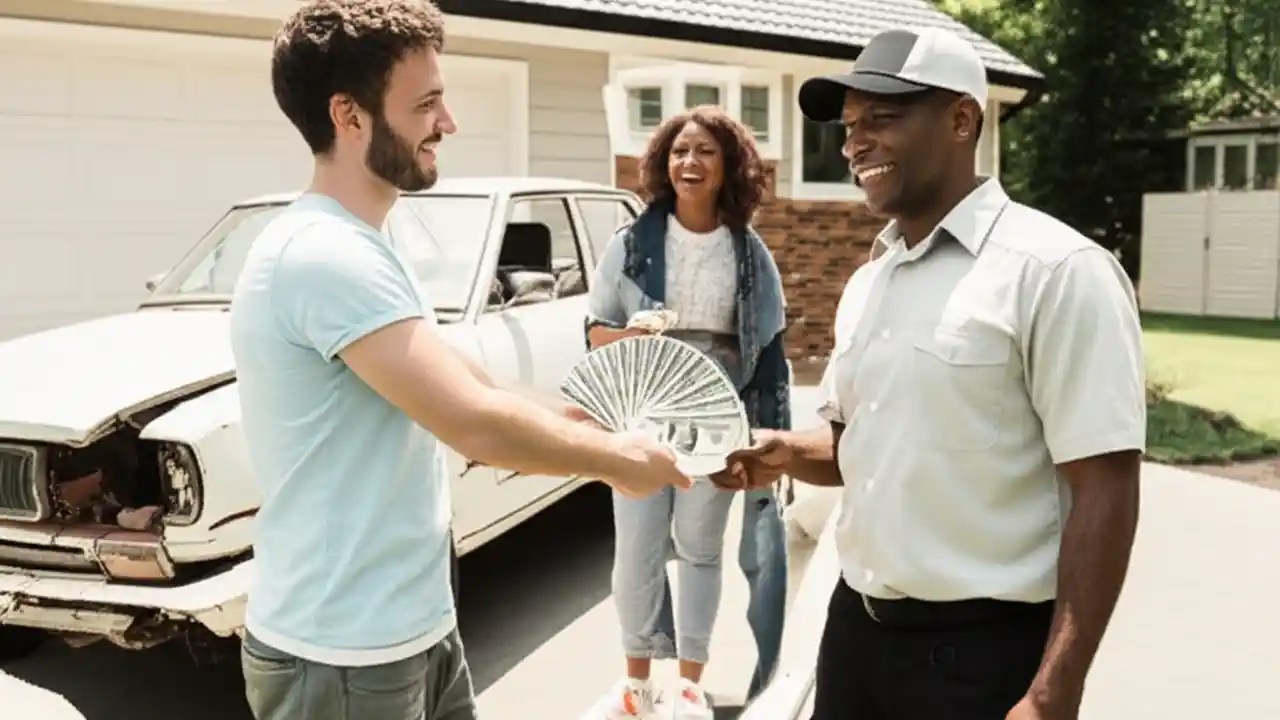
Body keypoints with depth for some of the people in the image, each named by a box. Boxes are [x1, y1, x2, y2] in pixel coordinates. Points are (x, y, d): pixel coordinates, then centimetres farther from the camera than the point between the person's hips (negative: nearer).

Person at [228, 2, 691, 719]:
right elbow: (475, 422, -27)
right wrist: (617, 458, -13)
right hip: (344, 657, -9)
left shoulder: (357, 248, 10)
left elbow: (458, 378, 16)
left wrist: (567, 419, 7)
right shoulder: (328, 256, -24)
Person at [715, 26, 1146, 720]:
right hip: (855, 626, 7)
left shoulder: (1057, 270, -15)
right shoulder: (868, 280, 8)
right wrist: (784, 452, -4)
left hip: (983, 650, -7)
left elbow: (1104, 491, -17)